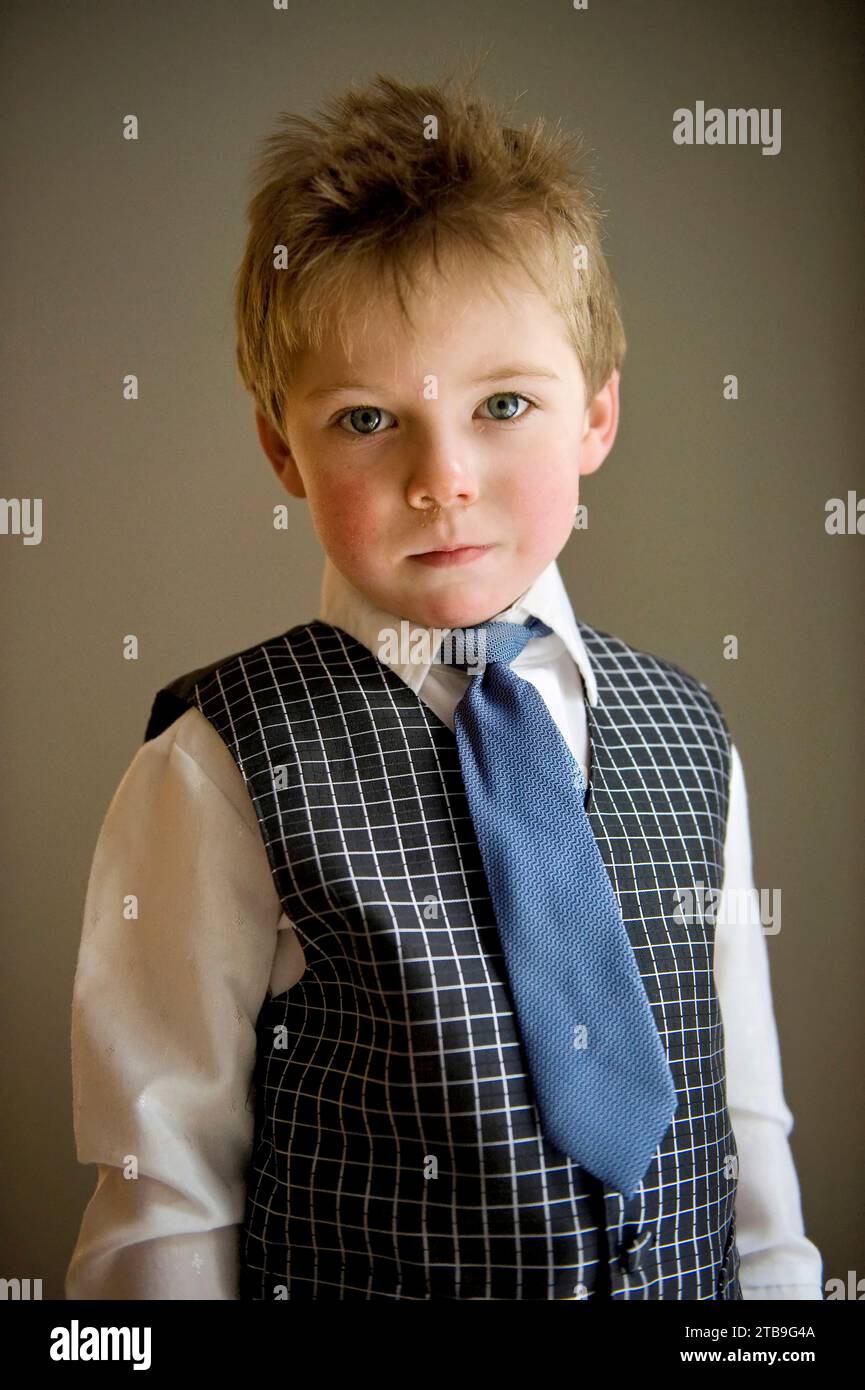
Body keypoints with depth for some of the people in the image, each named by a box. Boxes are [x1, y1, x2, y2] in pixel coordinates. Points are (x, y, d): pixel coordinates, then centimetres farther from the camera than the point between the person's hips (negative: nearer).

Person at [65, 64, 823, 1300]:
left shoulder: (691, 739, -3)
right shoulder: (224, 770, -16)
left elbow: (743, 1103, 2)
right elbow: (165, 1187, -13)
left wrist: (778, 1283, 1)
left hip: (688, 1284, 4)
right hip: (349, 1280, -3)